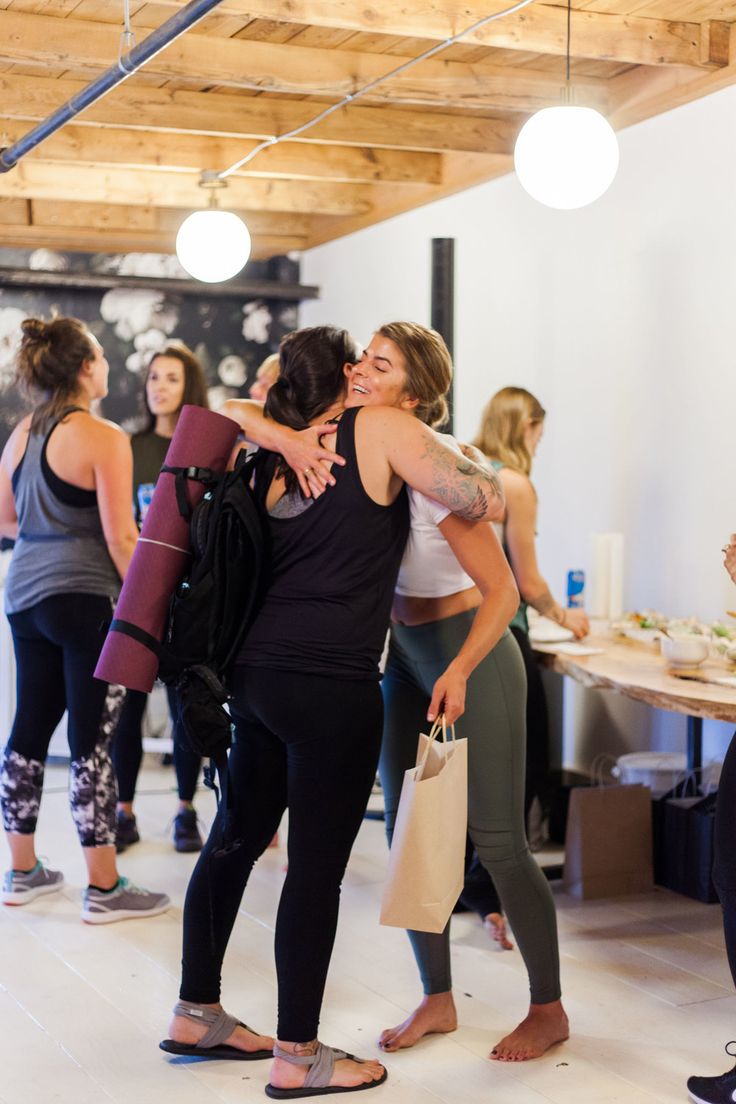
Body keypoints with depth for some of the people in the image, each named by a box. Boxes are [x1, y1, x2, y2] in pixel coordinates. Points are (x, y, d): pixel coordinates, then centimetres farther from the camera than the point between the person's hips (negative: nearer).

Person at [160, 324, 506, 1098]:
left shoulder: (274, 458, 12)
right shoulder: (380, 429, -5)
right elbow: (479, 500, -11)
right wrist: (485, 470, 9)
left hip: (257, 671, 8)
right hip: (331, 684, -8)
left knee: (236, 838, 18)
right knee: (316, 866, 1)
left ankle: (196, 1014, 32)